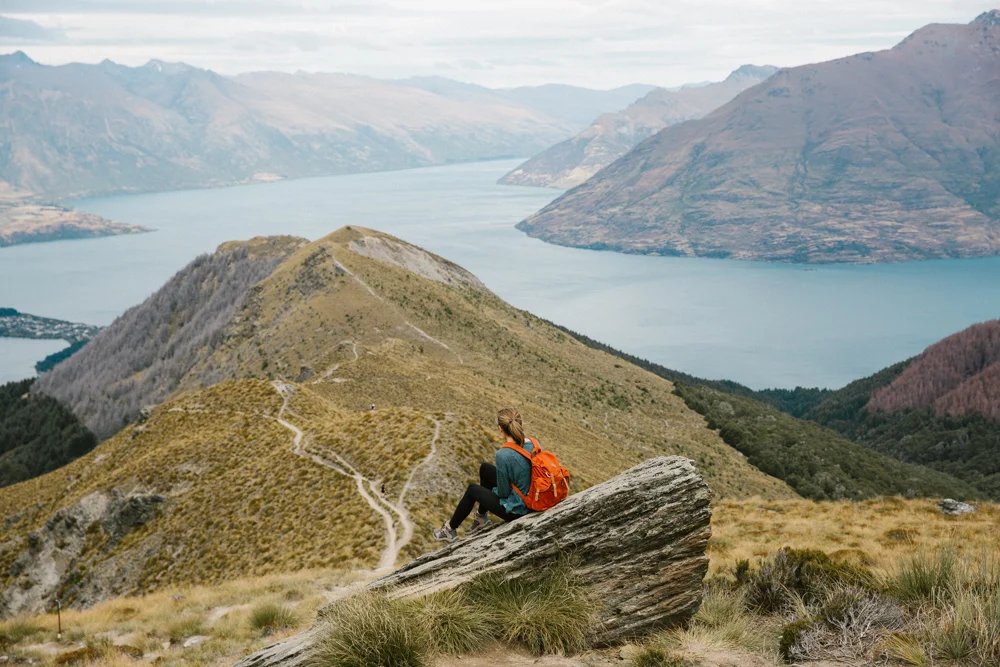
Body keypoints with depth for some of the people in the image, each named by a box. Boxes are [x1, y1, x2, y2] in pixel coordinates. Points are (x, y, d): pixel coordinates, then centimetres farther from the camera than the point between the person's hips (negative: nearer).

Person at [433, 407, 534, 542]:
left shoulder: (503, 455, -29)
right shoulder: (534, 444, -8)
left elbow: (503, 493, -18)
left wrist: (494, 490, 6)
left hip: (515, 509, -6)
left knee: (472, 489, 20)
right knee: (485, 468, 23)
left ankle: (450, 529, 42)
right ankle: (482, 517, 42)